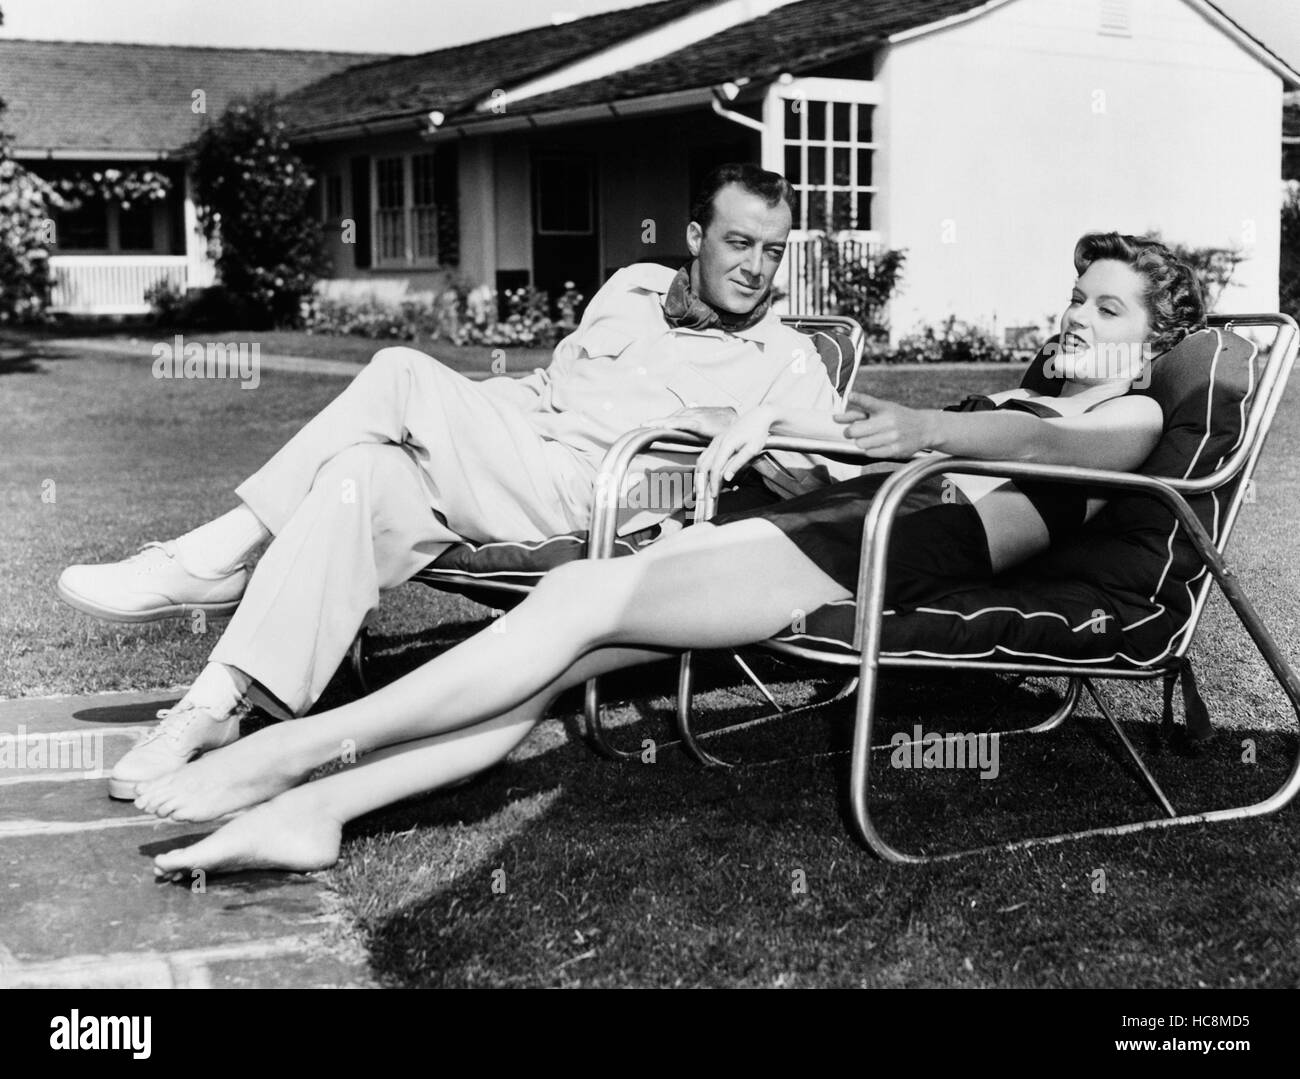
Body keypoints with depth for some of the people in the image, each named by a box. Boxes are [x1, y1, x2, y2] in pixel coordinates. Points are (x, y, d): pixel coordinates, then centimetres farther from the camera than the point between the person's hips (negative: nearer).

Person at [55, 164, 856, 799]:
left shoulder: (786, 361, 8)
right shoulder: (632, 289, 24)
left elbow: (812, 471, -5)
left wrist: (728, 427, -17)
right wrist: (463, 411, 14)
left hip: (568, 497, -5)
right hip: (507, 430, 5)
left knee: (404, 375, -27)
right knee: (363, 475, -29)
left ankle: (215, 558, -20)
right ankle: (224, 700, -29)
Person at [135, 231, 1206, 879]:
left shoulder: (1133, 419, 13)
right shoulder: (1017, 398, 35)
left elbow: (1034, 443, -9)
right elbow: (872, 431, 33)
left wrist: (925, 427, -29)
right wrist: (774, 416, 12)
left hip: (886, 554, -7)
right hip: (809, 513, 7)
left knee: (586, 602, -24)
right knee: (571, 602, -15)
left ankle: (294, 750, -25)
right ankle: (313, 806, -22)